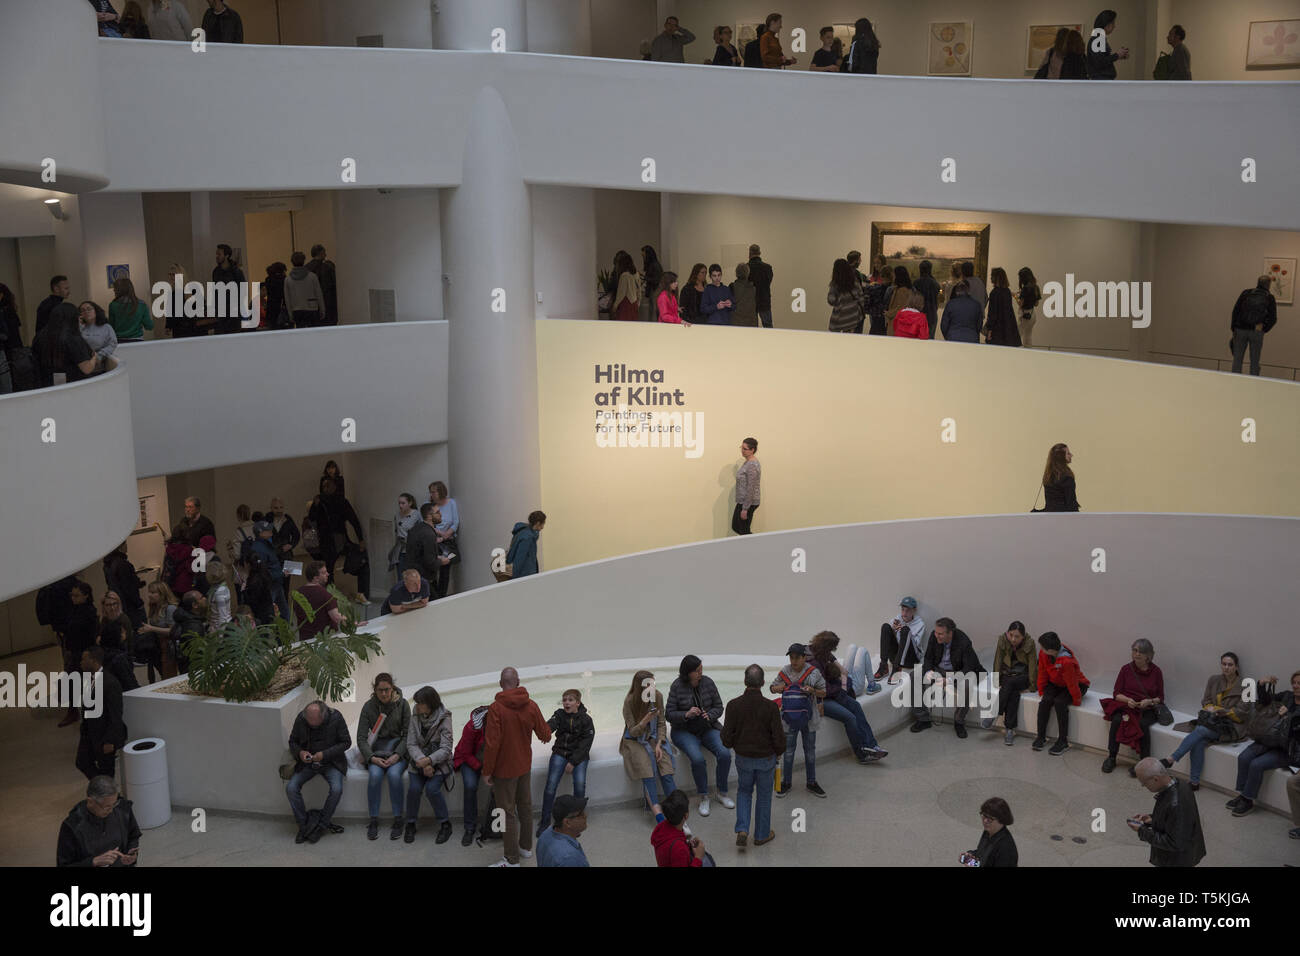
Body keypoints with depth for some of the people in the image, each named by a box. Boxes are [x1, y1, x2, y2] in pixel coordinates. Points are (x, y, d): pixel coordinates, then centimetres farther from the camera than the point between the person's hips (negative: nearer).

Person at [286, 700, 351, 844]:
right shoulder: (300, 719, -7)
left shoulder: (336, 717, -14)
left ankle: (322, 825, -8)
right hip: (307, 762, 3)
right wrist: (300, 752, -16)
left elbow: (346, 742, -8)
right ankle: (303, 825, -3)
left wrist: (325, 754, -20)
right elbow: (292, 742, 7)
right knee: (291, 787, -19)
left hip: (330, 762, -2)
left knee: (336, 789, -27)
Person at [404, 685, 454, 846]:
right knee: (414, 788, -21)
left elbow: (446, 749, -16)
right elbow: (411, 744, -5)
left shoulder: (444, 719, -13)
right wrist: (422, 761, -22)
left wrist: (429, 760, -31)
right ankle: (410, 825, -1)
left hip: (439, 762, -3)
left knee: (432, 788, -25)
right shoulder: (415, 717, -1)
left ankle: (445, 824, -6)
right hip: (420, 761, 3)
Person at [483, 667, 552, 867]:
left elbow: (492, 743, -22)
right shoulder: (531, 706, -5)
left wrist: (487, 771, -13)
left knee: (508, 812, 3)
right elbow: (545, 735, 4)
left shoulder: (495, 708, -20)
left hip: (504, 768, -5)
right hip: (524, 765, 6)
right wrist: (546, 735, 28)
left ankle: (512, 859, 10)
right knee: (525, 806, 20)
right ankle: (526, 847, 34)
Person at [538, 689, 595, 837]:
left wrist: (573, 761, -14)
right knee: (551, 784, -17)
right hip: (560, 752, 1)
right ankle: (545, 821, -6)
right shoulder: (560, 714, 0)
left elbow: (585, 743, -6)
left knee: (580, 784, -22)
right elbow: (550, 725, -21)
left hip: (579, 754, -1)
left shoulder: (586, 719, -4)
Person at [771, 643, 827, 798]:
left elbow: (823, 693, -1)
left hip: (808, 718, 0)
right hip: (789, 718, 0)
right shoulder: (784, 672, -3)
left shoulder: (813, 672, -7)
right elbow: (772, 687, 9)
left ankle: (811, 783, 25)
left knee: (810, 750, 11)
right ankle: (786, 782, 21)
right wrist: (777, 688, -14)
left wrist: (812, 691, -21)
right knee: (788, 750, 8)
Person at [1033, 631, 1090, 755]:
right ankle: (1041, 737, -12)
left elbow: (1072, 683, -26)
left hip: (1077, 684, -6)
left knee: (1060, 702, -30)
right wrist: (1042, 692, 2)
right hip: (1055, 683, 6)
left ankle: (1063, 741, -19)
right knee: (1046, 700, -22)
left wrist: (1077, 701, -17)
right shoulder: (1043, 653, -16)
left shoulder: (1067, 661, -37)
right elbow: (1042, 673, -2)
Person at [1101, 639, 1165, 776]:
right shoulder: (1126, 669, 5)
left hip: (1147, 709, -1)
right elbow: (1116, 693, 5)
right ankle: (1111, 757, -21)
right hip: (1126, 705, 1)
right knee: (1117, 719, -30)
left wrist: (1149, 701, -15)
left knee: (1142, 724, -34)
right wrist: (1127, 700, -16)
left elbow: (1160, 698, 6)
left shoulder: (1156, 671, 3)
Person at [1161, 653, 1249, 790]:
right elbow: (1206, 702, 16)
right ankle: (1194, 782, -28)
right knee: (1199, 742, -29)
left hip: (1232, 727, -4)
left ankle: (1171, 759, -32)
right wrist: (1211, 709, -6)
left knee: (1200, 730, -31)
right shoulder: (1214, 681, 13)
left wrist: (1224, 711, -15)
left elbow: (1242, 713, -4)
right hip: (1212, 721, 4)